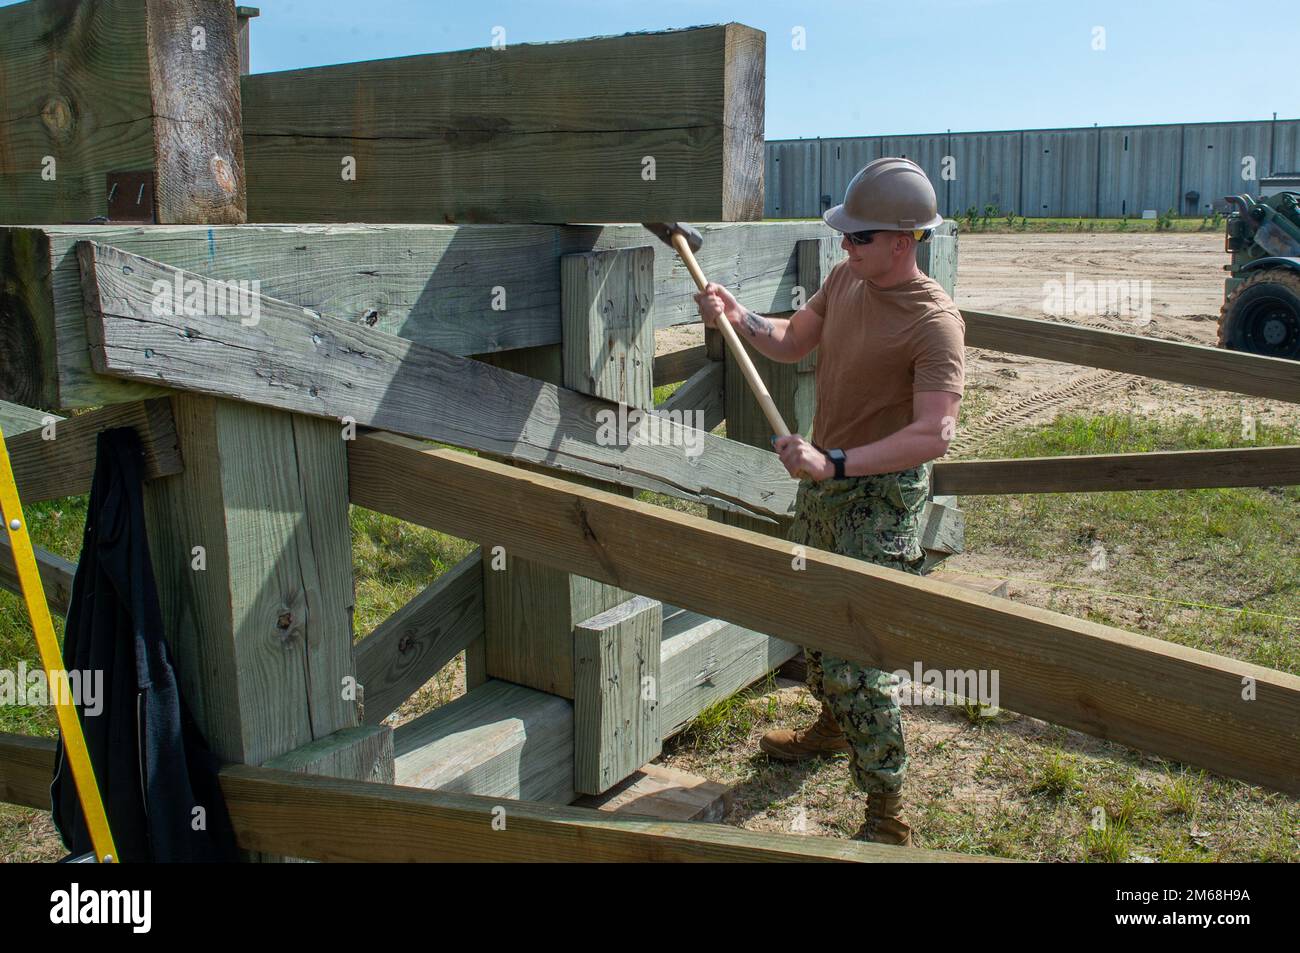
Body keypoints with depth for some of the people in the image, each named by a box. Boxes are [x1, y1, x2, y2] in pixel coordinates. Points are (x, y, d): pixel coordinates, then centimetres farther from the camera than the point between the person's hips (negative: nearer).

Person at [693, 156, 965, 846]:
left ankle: (886, 814, 4)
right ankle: (835, 726, 49)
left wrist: (835, 463, -35)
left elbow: (933, 435, -29)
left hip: (881, 494, -8)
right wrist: (737, 317, -7)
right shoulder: (846, 278, 1)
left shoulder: (934, 322, -22)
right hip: (822, 479, 8)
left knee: (857, 656, -10)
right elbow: (791, 342, 12)